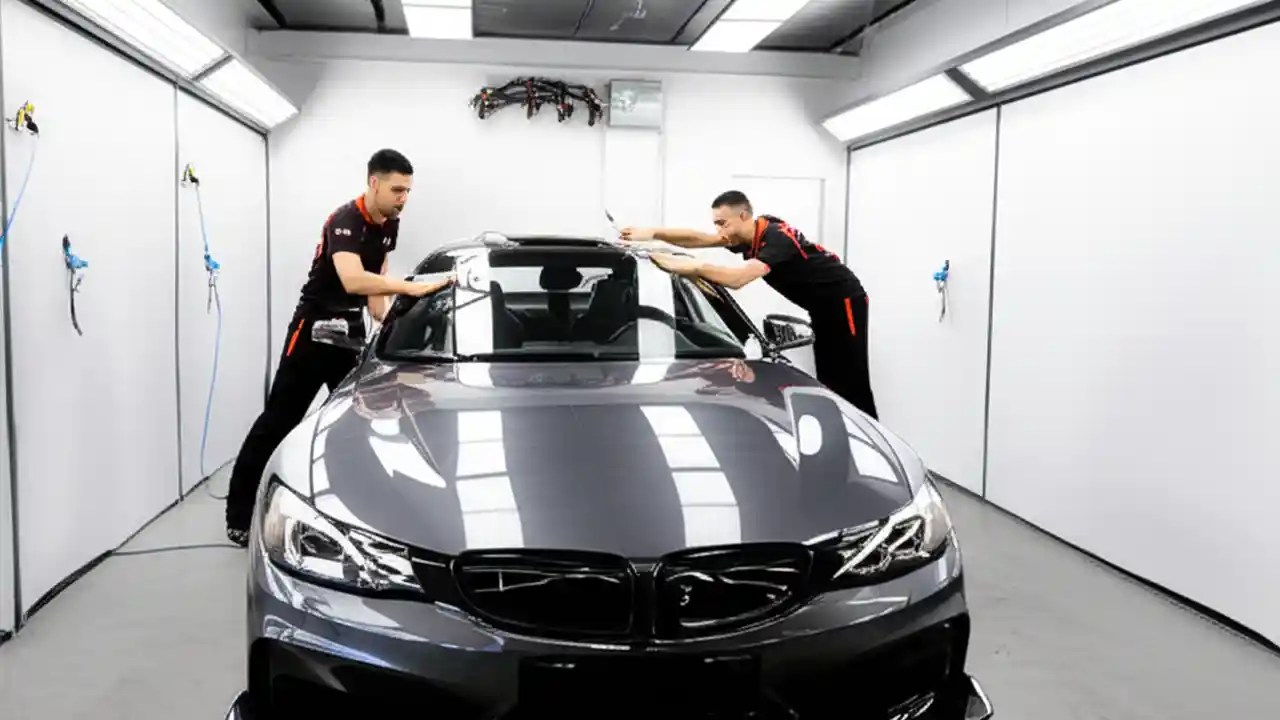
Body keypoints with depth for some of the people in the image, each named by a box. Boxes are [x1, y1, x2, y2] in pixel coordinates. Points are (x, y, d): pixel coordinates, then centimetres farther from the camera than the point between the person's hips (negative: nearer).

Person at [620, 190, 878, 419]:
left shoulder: (777, 238, -28)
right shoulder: (750, 236, 1)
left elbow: (737, 278, -40)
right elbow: (699, 239, 0)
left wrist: (694, 266, -38)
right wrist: (653, 233, -10)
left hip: (844, 301, -9)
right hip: (822, 307, 9)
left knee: (852, 383, -12)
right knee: (829, 381, 8)